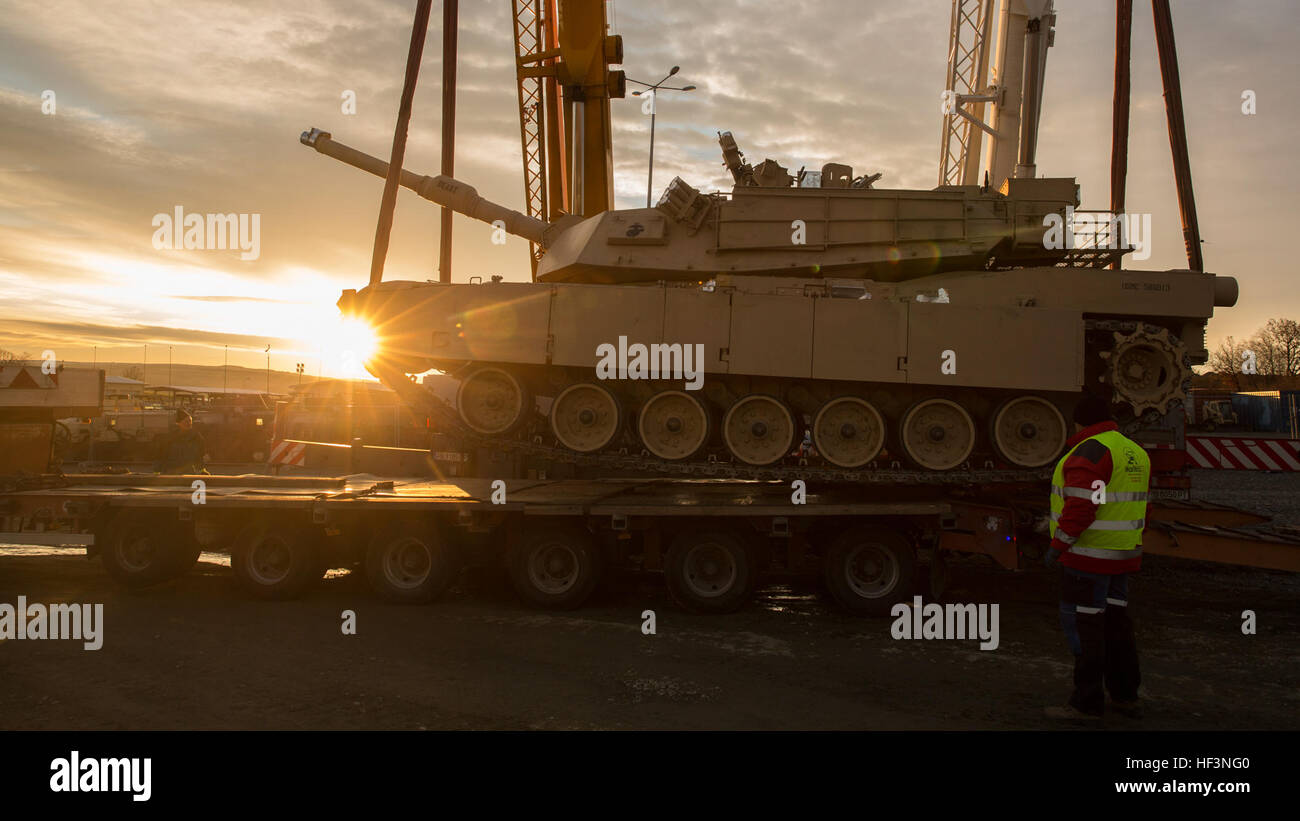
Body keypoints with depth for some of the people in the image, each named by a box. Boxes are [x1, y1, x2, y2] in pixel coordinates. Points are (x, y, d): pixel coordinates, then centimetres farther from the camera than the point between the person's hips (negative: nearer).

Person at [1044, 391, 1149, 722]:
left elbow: (1082, 506, -24)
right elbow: (1138, 511, 17)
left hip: (1088, 556, -9)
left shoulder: (1090, 451, -16)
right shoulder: (1135, 453, 12)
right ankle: (1126, 697, 24)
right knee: (1115, 621, 16)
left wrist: (1058, 545, -19)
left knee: (1083, 626, -3)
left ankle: (1087, 704, 2)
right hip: (1121, 557, 9)